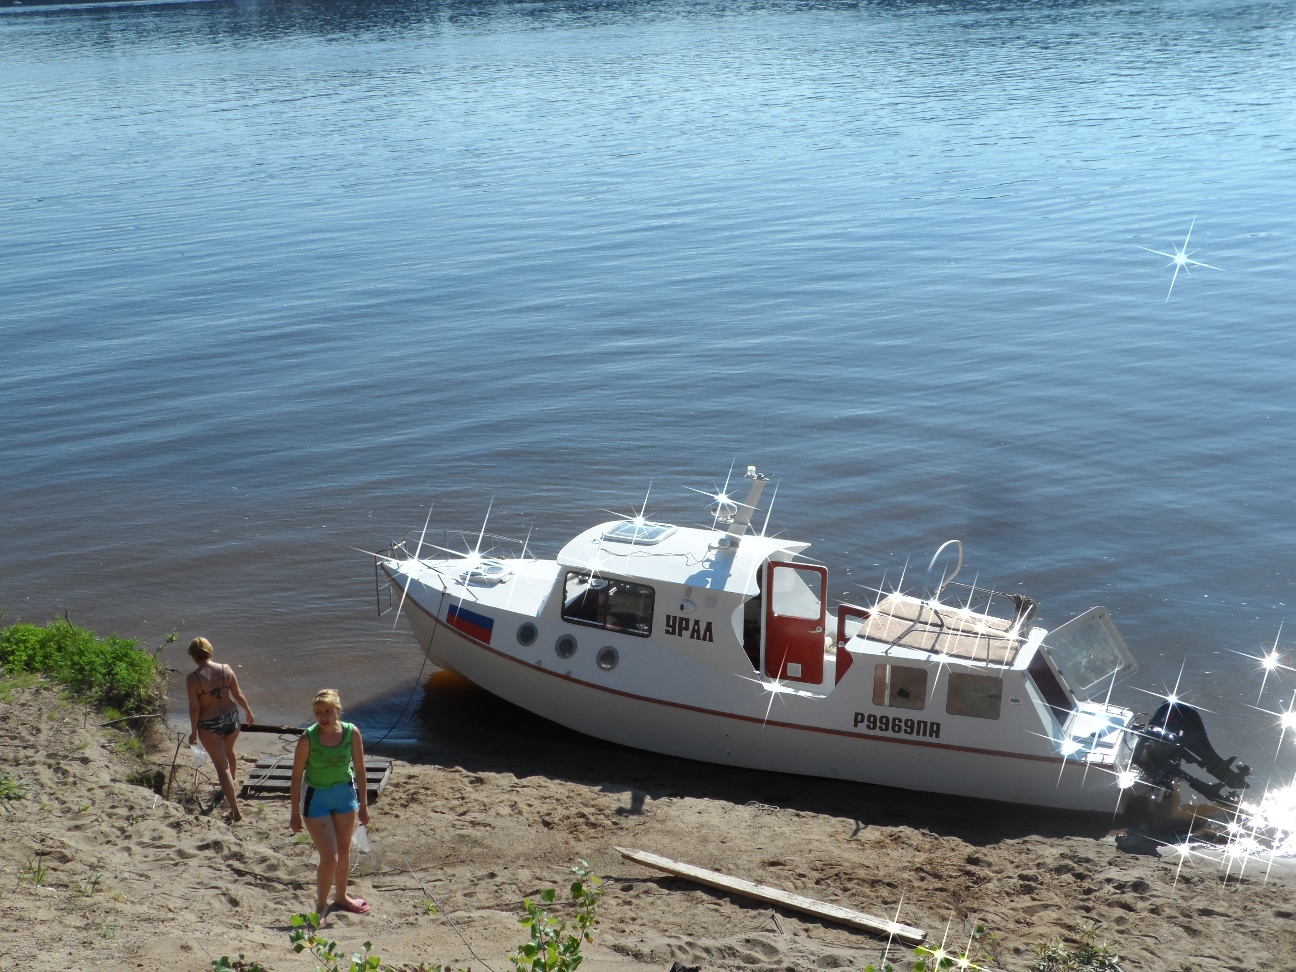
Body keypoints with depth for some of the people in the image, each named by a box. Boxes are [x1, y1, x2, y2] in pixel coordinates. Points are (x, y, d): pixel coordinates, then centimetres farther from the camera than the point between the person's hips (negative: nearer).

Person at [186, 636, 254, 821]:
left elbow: (194, 708, -15)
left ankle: (235, 810, -1)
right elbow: (238, 695, 1)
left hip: (209, 725, -4)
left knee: (221, 766, 3)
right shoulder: (226, 670, -7)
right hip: (231, 718, 4)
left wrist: (193, 731, -3)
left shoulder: (192, 678, -17)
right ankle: (230, 787, 57)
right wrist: (248, 711, 18)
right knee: (228, 752, 32)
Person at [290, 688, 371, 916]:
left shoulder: (352, 733, -13)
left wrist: (363, 804, 4)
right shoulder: (308, 739, -21)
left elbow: (359, 769, -2)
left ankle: (341, 897, 39)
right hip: (316, 798, -4)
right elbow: (297, 776, -11)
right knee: (329, 857, -6)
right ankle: (320, 906, 14)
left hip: (345, 794, 4)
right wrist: (295, 813, -8)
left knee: (344, 849, 18)